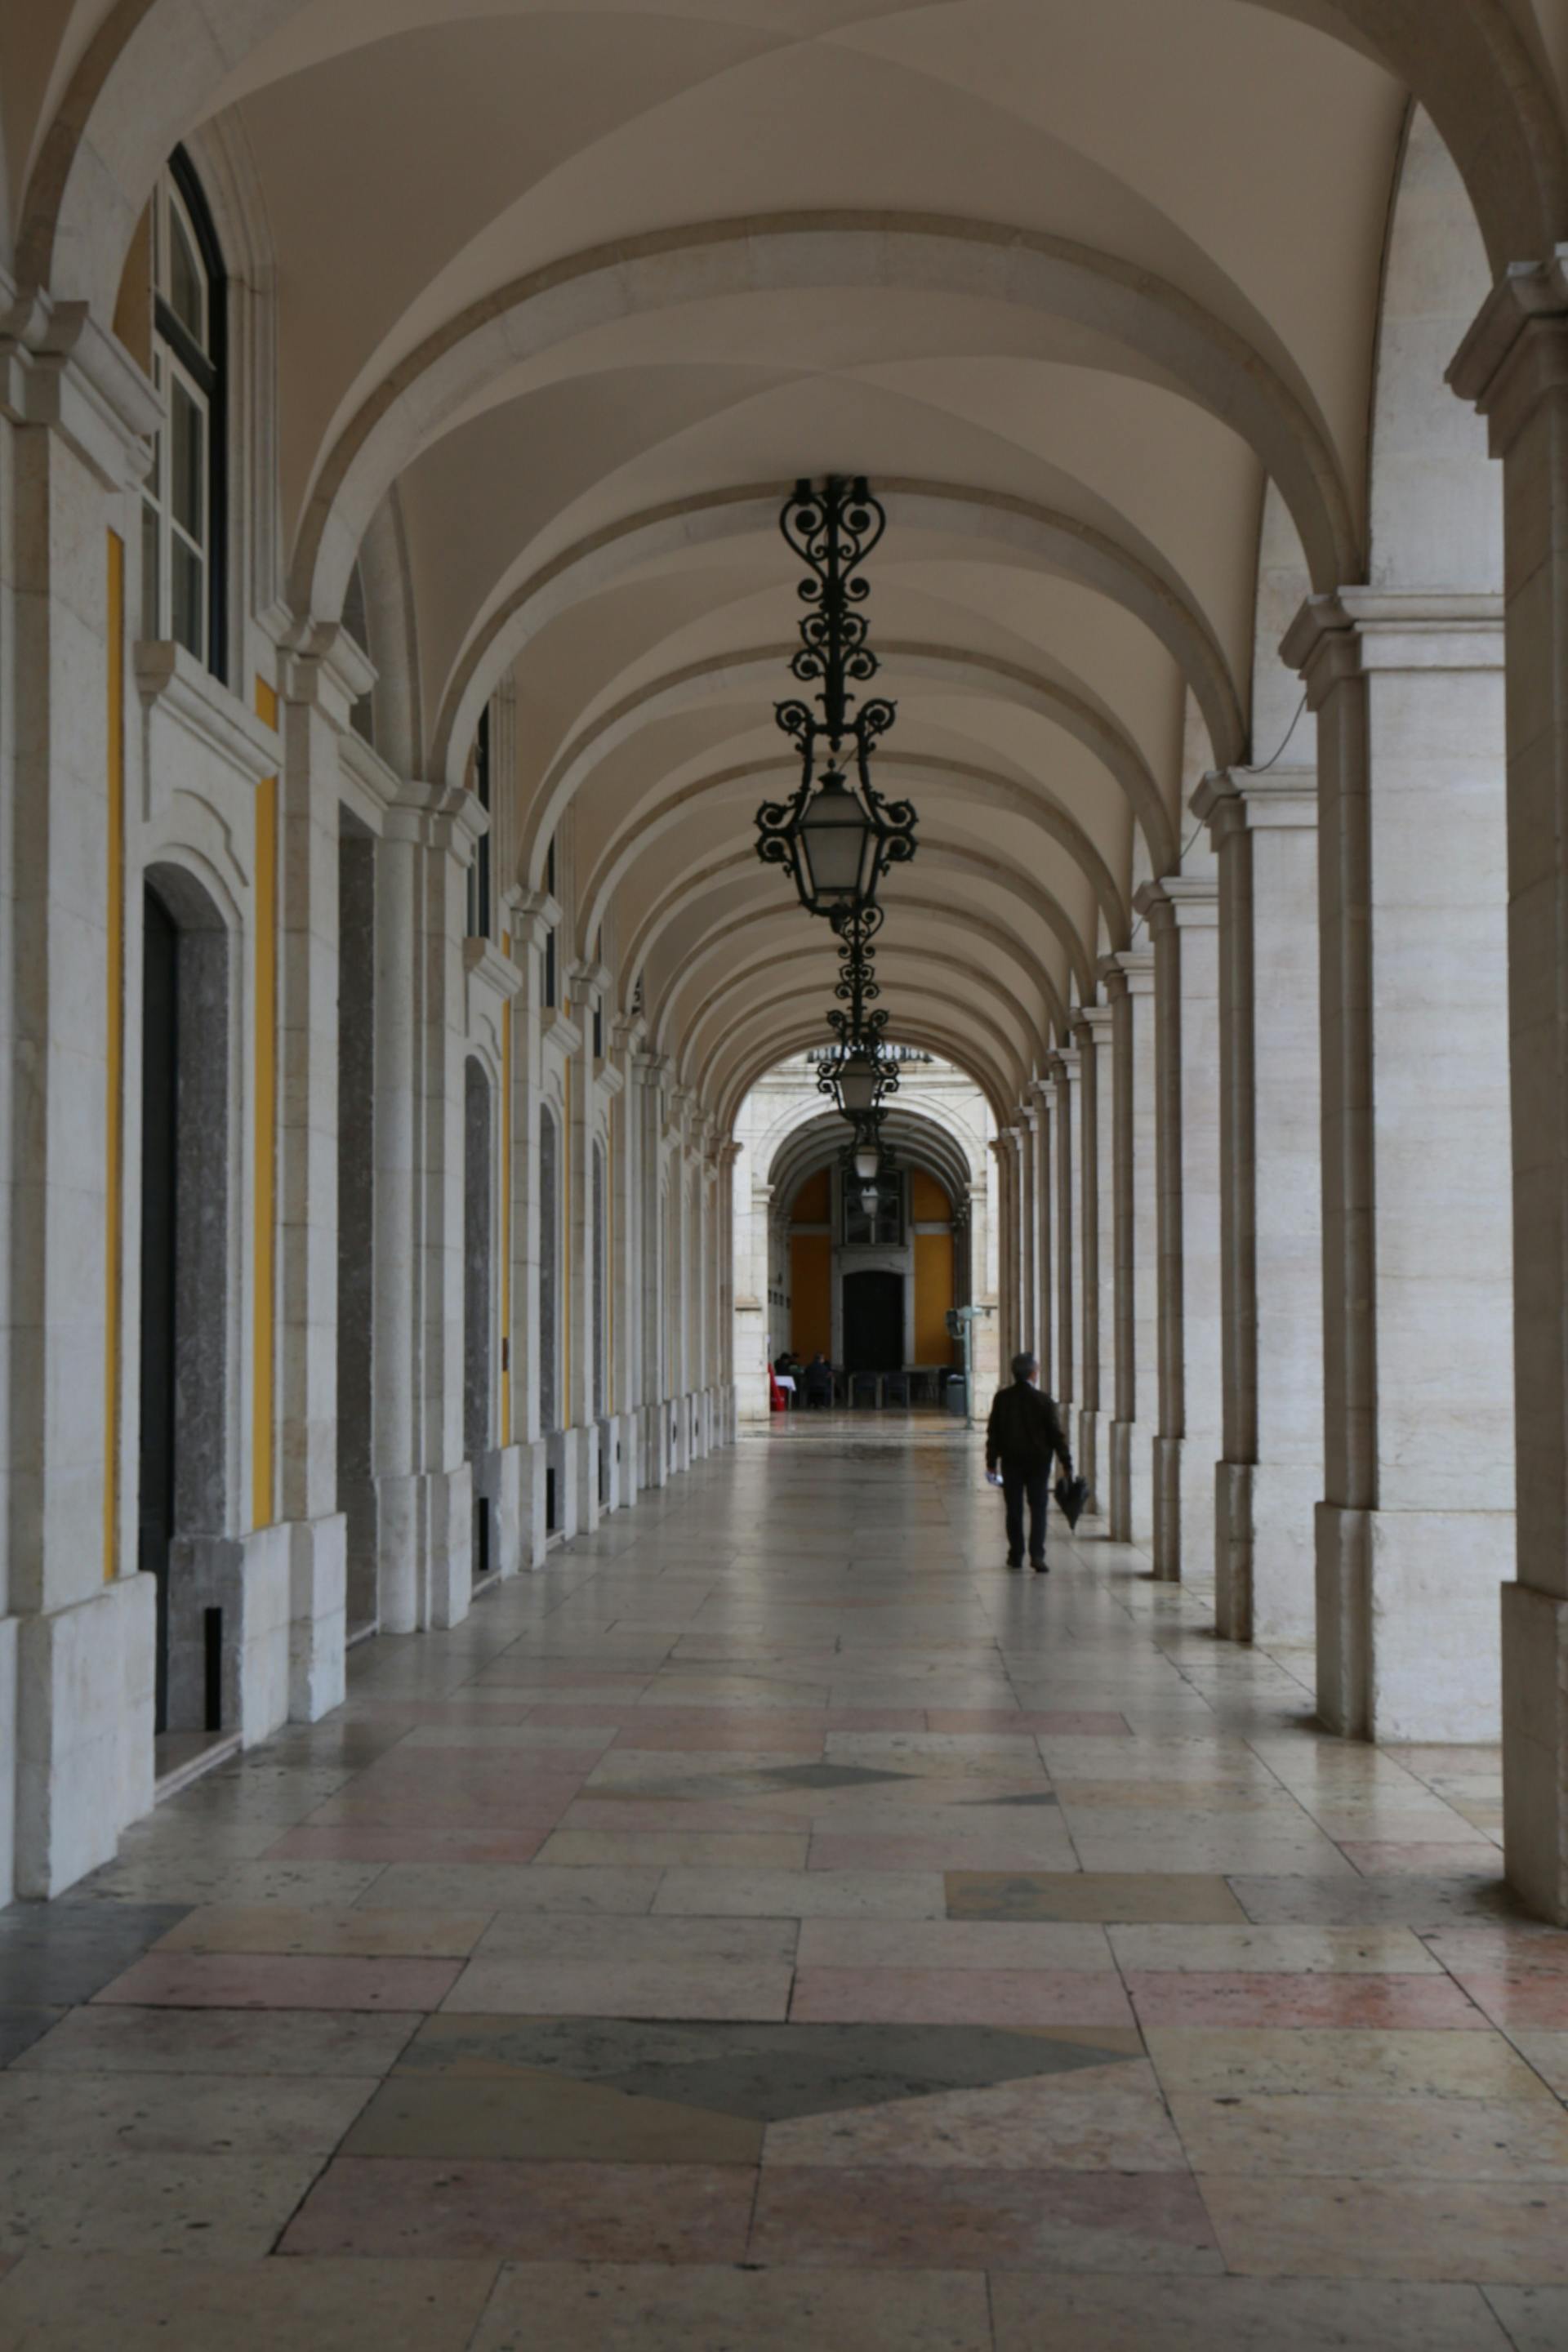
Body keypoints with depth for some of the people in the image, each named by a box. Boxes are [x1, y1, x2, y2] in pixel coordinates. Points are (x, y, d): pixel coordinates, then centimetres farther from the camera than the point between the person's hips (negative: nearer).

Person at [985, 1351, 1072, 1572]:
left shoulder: (1002, 1398, -3)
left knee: (1014, 1510, 10)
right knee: (1038, 1509, 3)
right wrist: (1066, 1465, 0)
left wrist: (991, 1462, 8)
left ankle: (1016, 1555, 14)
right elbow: (1057, 1435, -7)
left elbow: (993, 1431, 1)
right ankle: (1037, 1554, -8)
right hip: (1038, 1462, -2)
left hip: (1011, 1462, 2)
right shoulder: (1045, 1402, -10)